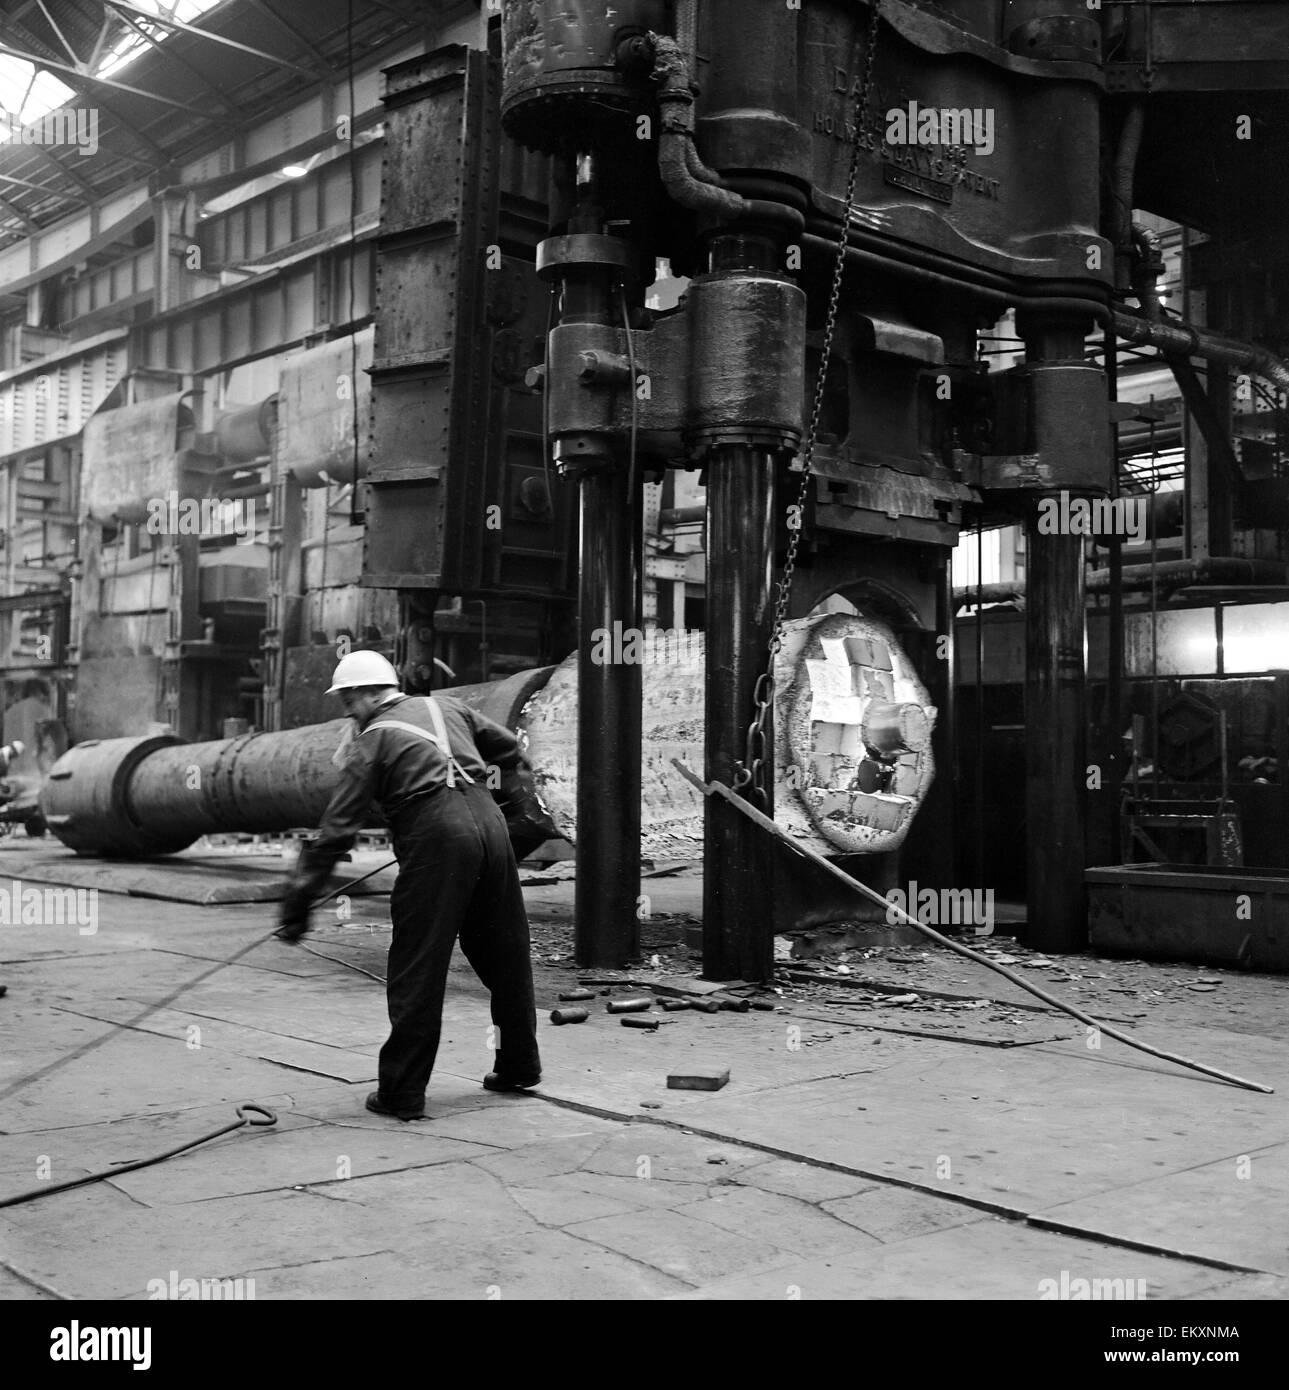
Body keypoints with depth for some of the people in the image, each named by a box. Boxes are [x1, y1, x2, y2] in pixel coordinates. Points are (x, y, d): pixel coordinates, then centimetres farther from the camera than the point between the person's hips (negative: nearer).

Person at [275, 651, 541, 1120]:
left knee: (416, 971, 1)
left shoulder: (372, 740, 4)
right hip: (488, 819, 6)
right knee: (506, 956, 16)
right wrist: (518, 763, 52)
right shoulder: (445, 707, 19)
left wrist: (299, 899, -1)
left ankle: (401, 1094, 6)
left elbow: (338, 827, -1)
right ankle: (519, 1067, 30)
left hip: (436, 838, -6)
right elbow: (506, 746, 29)